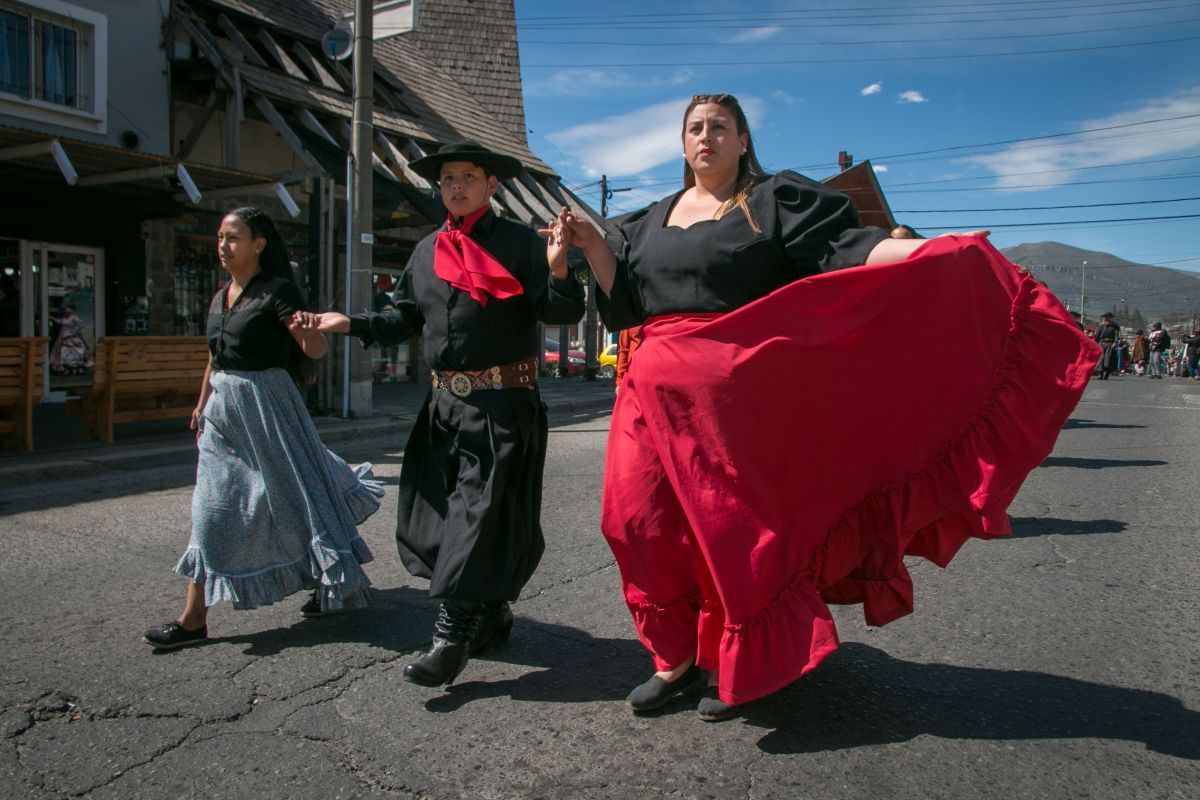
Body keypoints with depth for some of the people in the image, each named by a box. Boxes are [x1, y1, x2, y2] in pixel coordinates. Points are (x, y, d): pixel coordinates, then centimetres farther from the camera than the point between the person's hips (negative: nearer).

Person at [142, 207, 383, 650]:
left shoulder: (277, 291, -10)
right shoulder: (220, 298, 13)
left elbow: (316, 349, -21)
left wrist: (307, 330, -42)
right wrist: (202, 405, 25)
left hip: (266, 405, -7)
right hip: (224, 409, 7)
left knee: (293, 494, 3)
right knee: (213, 510, 7)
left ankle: (332, 582, 24)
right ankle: (193, 618, 15)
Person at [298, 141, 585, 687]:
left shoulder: (518, 242, -2)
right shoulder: (427, 252, 15)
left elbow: (561, 313, -9)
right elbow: (407, 319, 22)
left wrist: (558, 268, -26)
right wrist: (349, 324, 14)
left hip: (503, 402, -6)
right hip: (445, 402, 7)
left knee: (481, 514, -5)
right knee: (440, 512, 10)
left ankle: (451, 638, 1)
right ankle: (493, 612, 27)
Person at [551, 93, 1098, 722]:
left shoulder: (774, 200, 5)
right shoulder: (651, 221, 20)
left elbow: (841, 248, -8)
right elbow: (625, 301, 17)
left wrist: (928, 248, -20)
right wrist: (591, 245, 7)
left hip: (737, 392, -5)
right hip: (657, 390, 5)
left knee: (732, 525, 0)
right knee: (645, 522, 0)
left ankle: (737, 667, 19)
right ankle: (678, 658, 17)